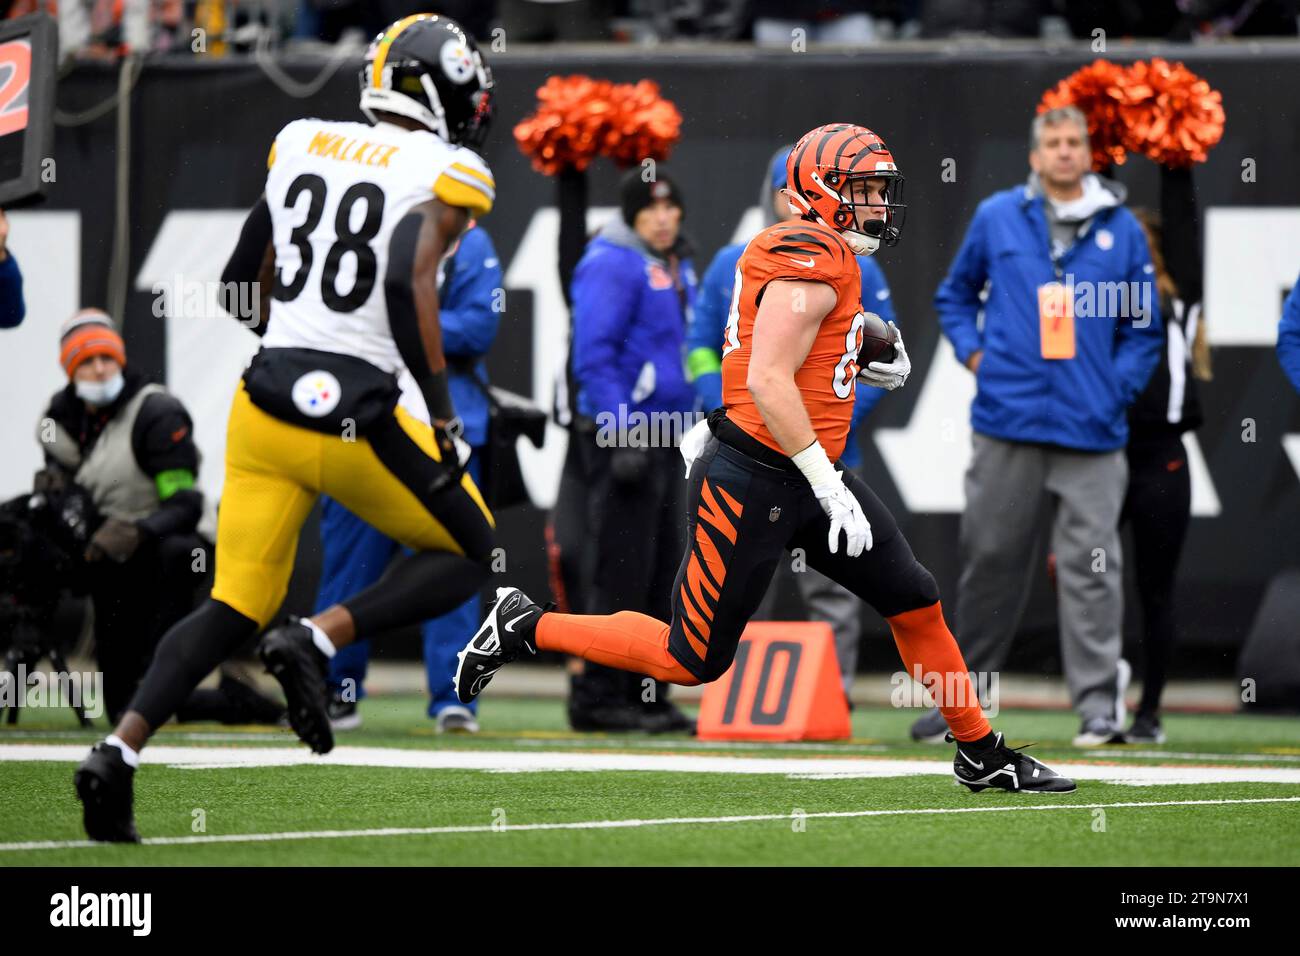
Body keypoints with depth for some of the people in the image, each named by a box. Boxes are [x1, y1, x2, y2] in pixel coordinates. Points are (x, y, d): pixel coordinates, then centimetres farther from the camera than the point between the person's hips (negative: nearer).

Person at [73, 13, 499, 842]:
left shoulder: (302, 146, 12)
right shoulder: (445, 177, -5)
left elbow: (243, 282, 16)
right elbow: (409, 286, -21)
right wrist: (443, 418, -15)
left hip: (265, 402, 5)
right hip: (352, 421, -5)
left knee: (236, 609, 13)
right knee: (467, 554, 17)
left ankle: (120, 749, -7)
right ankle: (319, 641, -5)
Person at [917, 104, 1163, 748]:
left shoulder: (1121, 230, 7)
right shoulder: (996, 218, 8)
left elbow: (1143, 327, 12)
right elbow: (954, 294, 21)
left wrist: (1117, 387, -2)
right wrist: (971, 352, 5)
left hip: (1090, 429, -1)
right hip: (1007, 422, 1)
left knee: (1090, 565, -5)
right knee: (989, 558, 7)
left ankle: (1099, 701, -4)